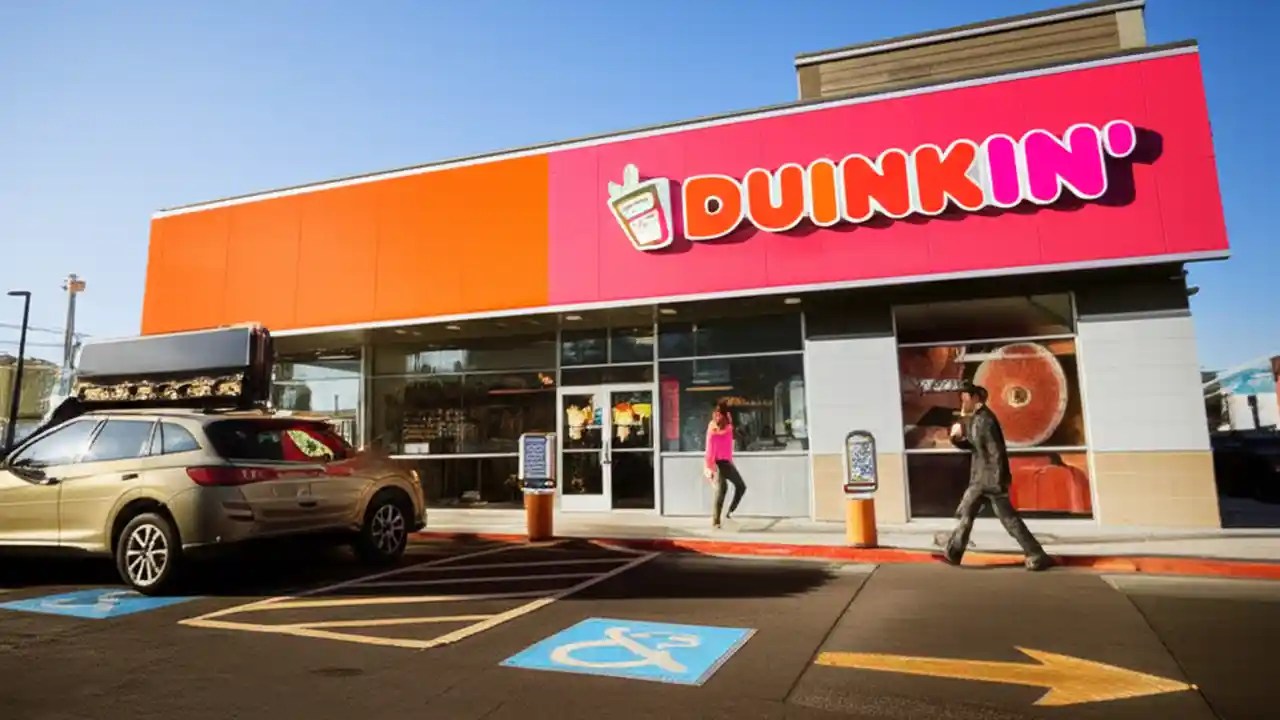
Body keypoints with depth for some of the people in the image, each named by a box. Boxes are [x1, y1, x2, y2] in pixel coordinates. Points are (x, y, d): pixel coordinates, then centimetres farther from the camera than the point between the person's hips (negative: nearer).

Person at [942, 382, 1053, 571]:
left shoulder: (985, 420, -18)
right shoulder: (973, 419, 11)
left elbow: (996, 451, -22)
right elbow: (971, 444, 17)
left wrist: (999, 480, -23)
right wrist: (956, 438, -4)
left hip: (991, 478, -10)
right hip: (980, 478, 10)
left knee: (1008, 518, -3)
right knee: (965, 513, 11)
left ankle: (1037, 556, 6)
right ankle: (952, 553, 17)